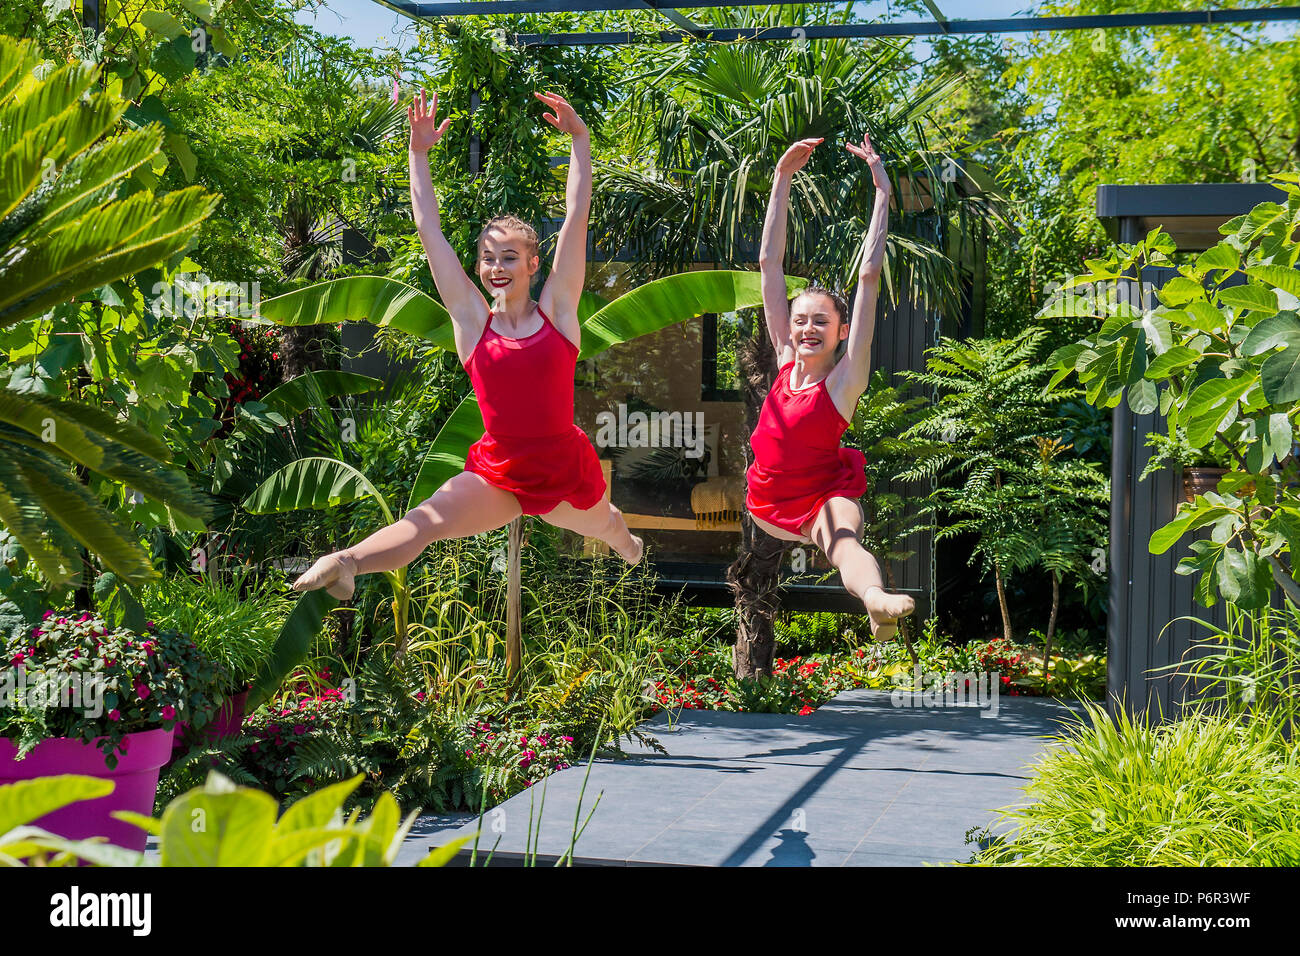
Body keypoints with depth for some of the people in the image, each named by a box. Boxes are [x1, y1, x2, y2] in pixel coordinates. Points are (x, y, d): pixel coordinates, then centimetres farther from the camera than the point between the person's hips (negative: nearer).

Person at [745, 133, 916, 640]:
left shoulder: (846, 377, -13)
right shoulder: (785, 358, 0)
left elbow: (870, 274, -18)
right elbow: (769, 263, 0)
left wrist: (882, 190, -19)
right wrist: (782, 179, -1)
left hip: (823, 497, -7)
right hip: (769, 501, 7)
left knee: (843, 541, -34)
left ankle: (876, 599, -67)